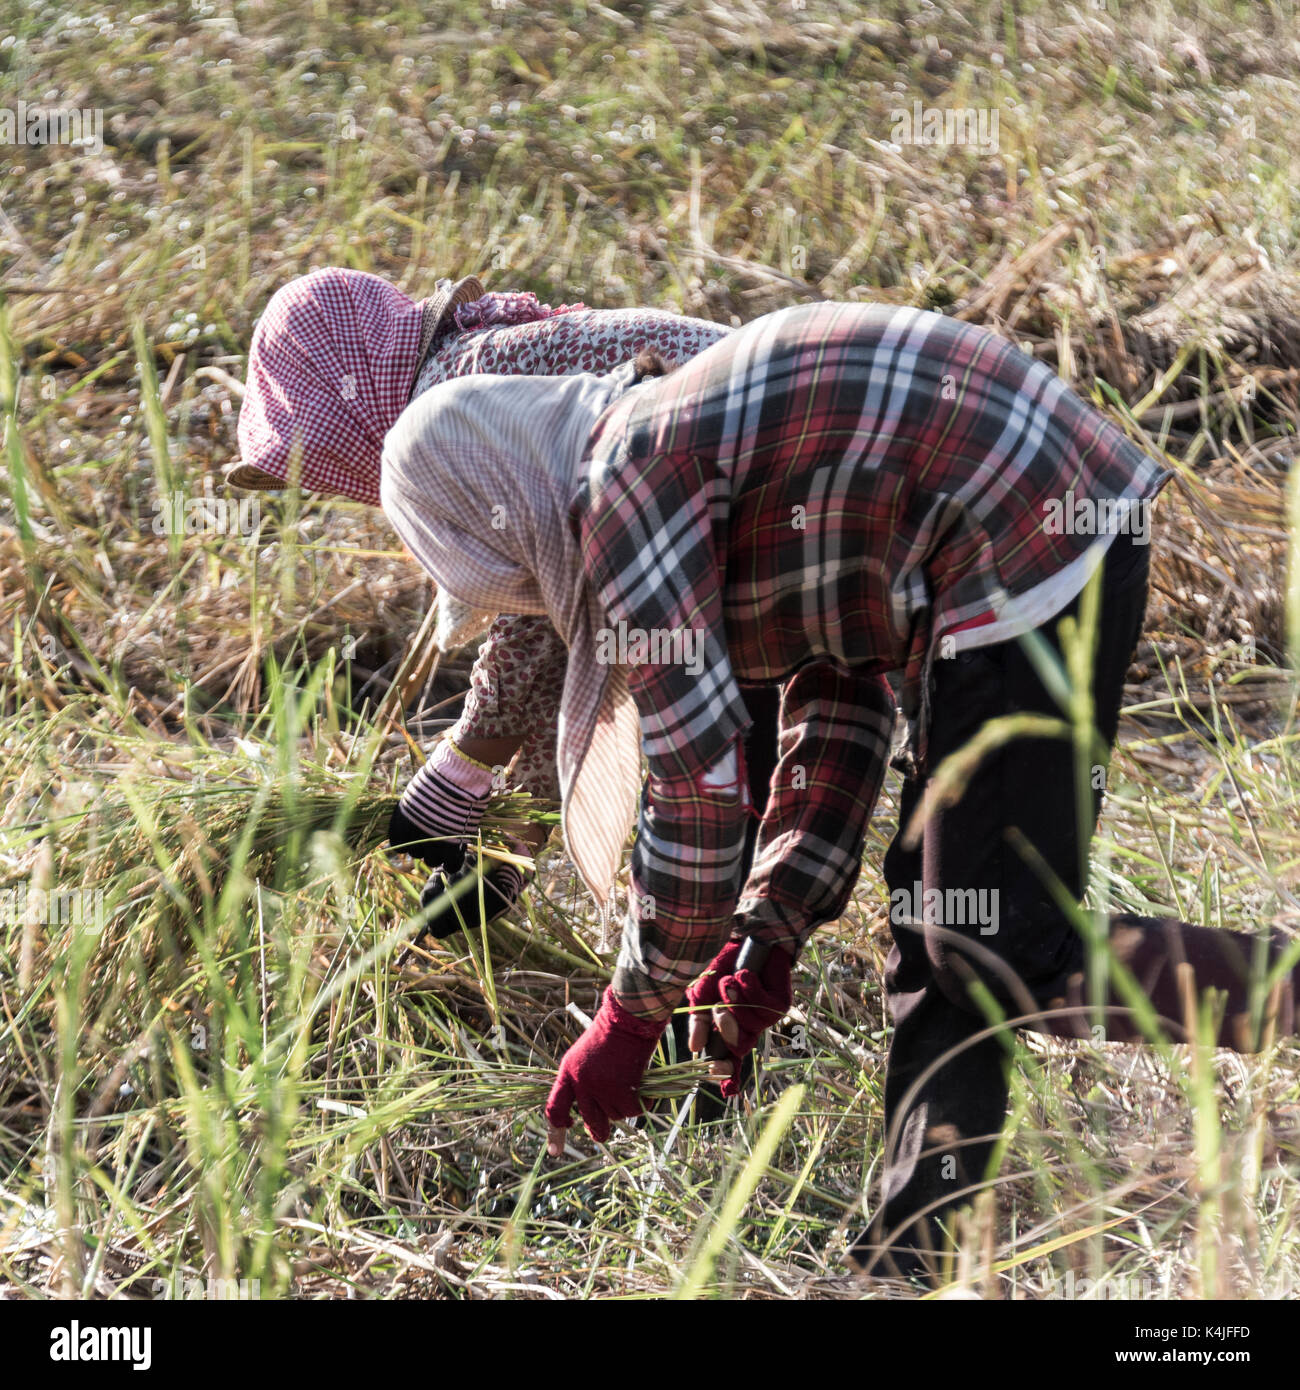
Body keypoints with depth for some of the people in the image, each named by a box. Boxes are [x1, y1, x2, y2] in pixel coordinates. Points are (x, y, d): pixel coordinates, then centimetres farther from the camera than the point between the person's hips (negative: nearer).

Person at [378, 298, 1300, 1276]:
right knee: (940, 909, 14)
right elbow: (843, 722, 20)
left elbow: (698, 784, -10)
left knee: (1002, 950, -8)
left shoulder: (624, 486, -8)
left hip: (1023, 562, -11)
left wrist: (632, 1017, 0)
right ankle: (909, 1256, 18)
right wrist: (768, 937, 14)